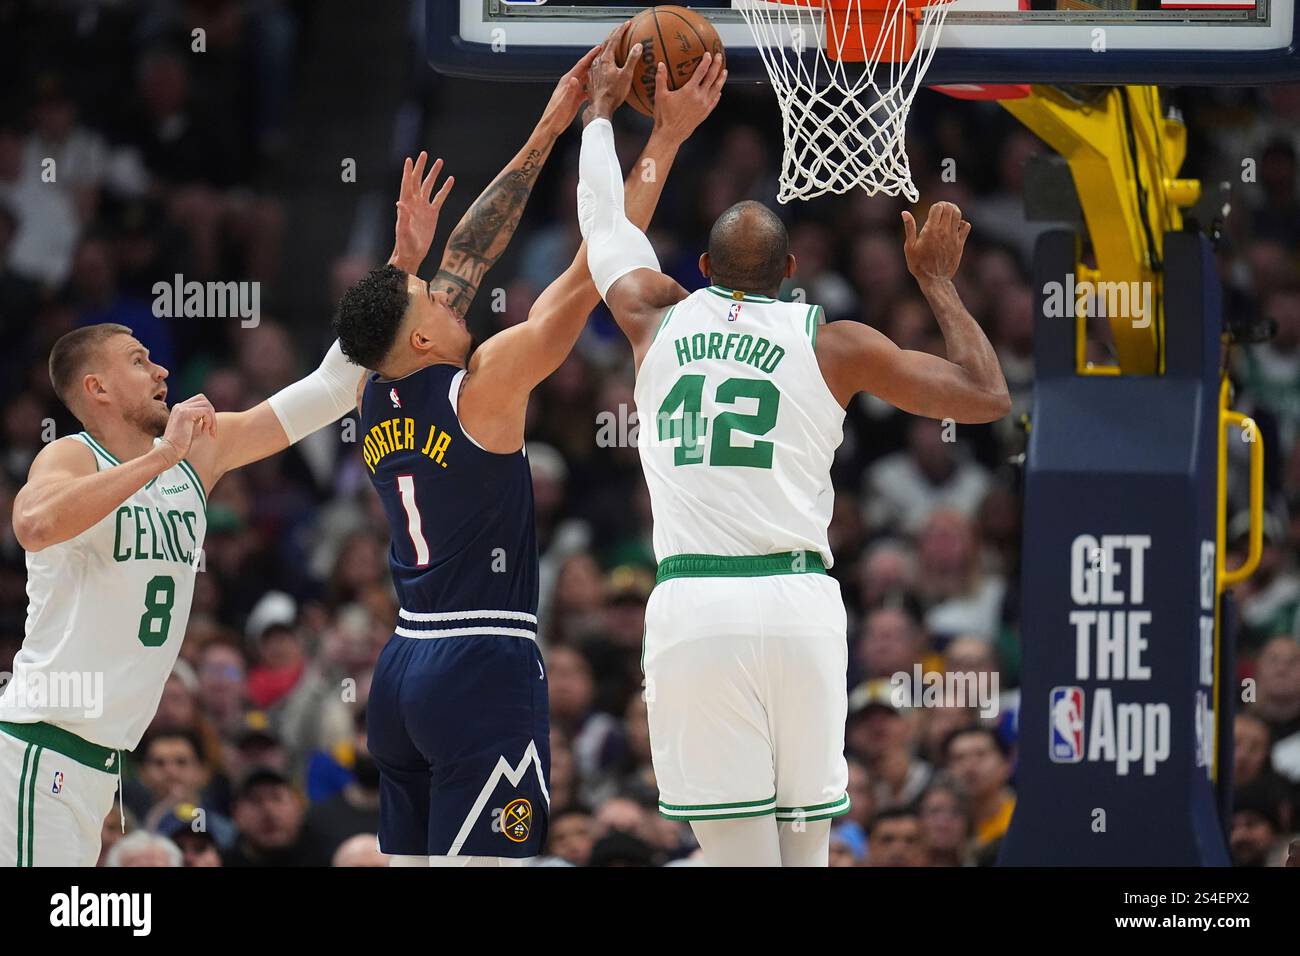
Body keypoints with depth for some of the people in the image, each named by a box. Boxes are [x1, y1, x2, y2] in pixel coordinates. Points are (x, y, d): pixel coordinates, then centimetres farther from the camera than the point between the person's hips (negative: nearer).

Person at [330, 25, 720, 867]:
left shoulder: (379, 404, 9)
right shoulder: (481, 391, -11)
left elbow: (467, 259, 17)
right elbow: (596, 268, -9)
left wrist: (548, 132, 20)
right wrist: (665, 140, -3)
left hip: (403, 670, 8)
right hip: (483, 672, -8)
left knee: (410, 864, 9)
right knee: (477, 862, -12)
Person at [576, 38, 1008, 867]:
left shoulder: (658, 318, 14)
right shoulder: (834, 345, 8)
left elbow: (603, 220, 34)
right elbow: (987, 396, 13)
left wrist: (603, 108, 49)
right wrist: (937, 281, 24)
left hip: (690, 605, 1)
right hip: (797, 605, 0)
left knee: (741, 856, -3)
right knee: (805, 850, 8)